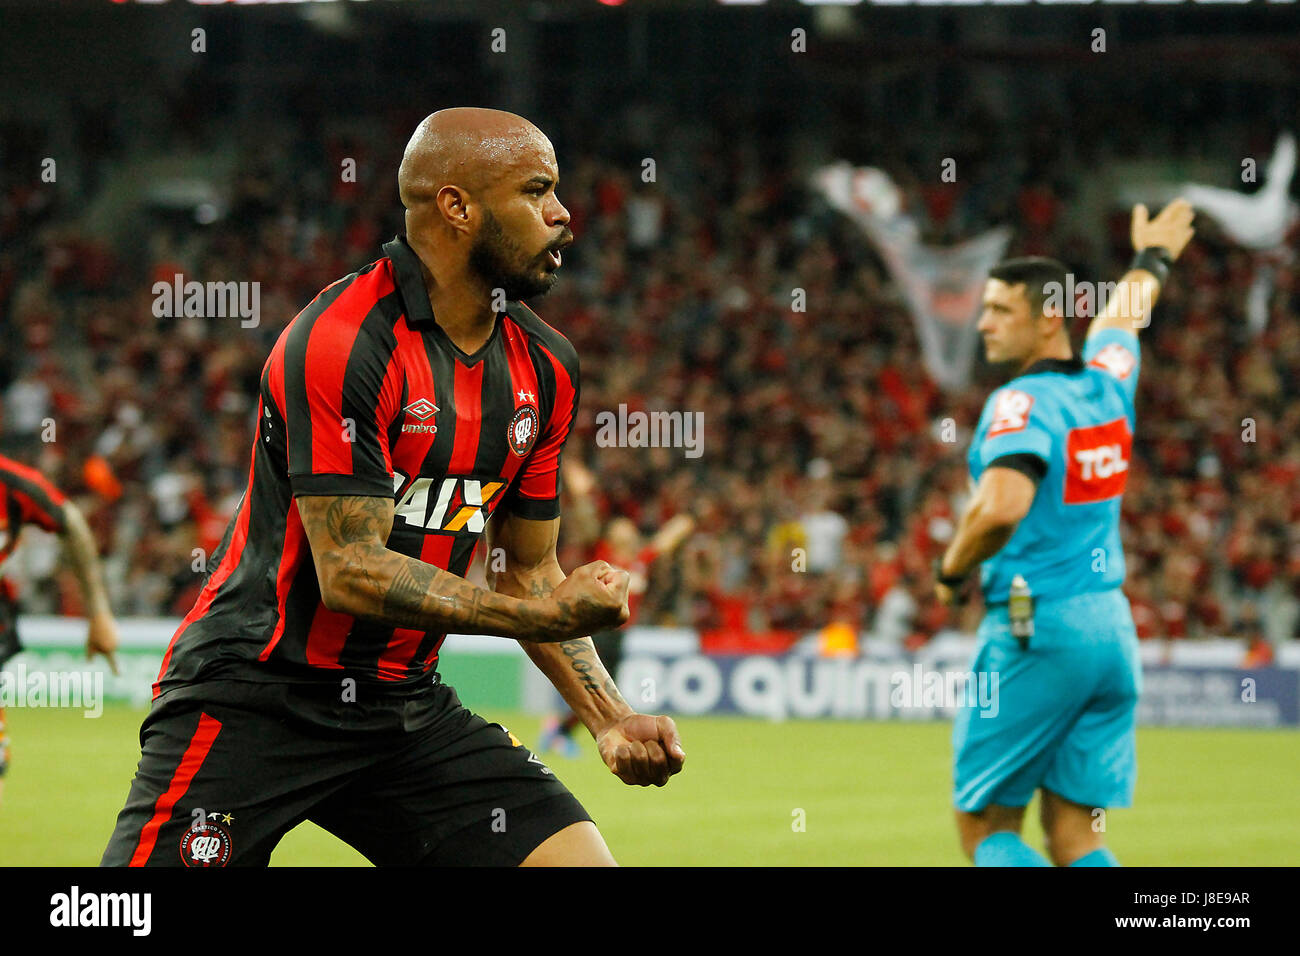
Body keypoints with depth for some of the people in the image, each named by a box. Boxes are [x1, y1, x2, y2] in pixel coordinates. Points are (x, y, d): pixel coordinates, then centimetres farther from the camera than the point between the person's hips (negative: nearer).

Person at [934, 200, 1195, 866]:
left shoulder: (1023, 402, -13)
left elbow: (1003, 506, -30)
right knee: (1073, 835, 6)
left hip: (1033, 634, -7)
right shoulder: (1106, 381, 10)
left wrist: (952, 570, -11)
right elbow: (1123, 316, 33)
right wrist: (1152, 261, 54)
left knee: (986, 828, 0)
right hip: (1111, 629, 7)